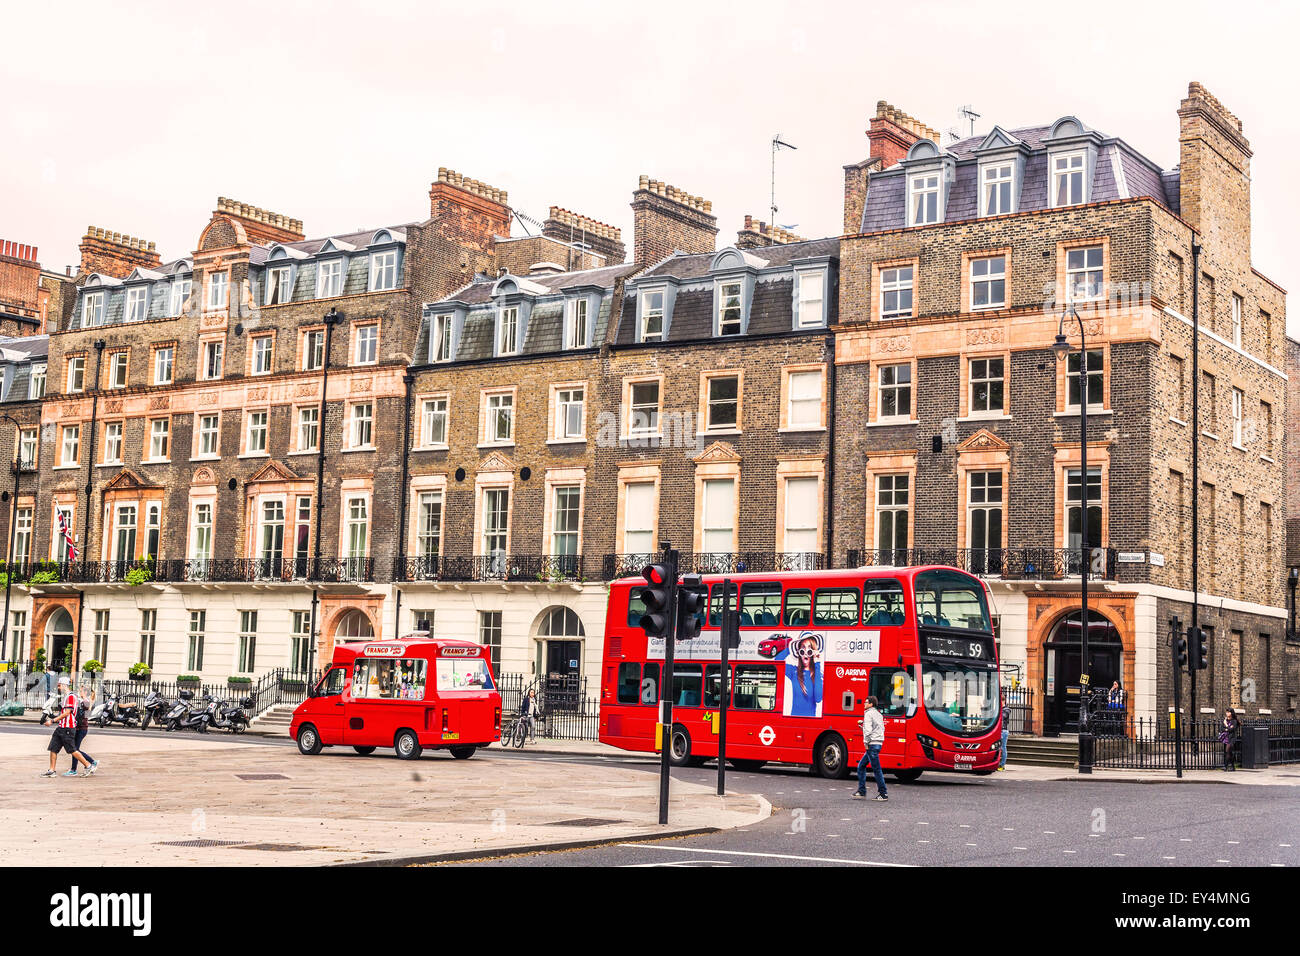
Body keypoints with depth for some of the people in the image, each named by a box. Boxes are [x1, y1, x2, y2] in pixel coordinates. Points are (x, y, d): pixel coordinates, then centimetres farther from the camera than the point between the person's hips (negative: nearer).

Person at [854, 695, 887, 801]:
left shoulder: (868, 714, -9)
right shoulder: (878, 714, 18)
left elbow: (868, 729, -19)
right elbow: (882, 728, 22)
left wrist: (866, 742, -12)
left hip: (872, 744, -10)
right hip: (878, 743, 10)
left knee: (876, 769, -7)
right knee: (861, 766, 15)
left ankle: (883, 794, -6)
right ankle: (862, 791, 15)